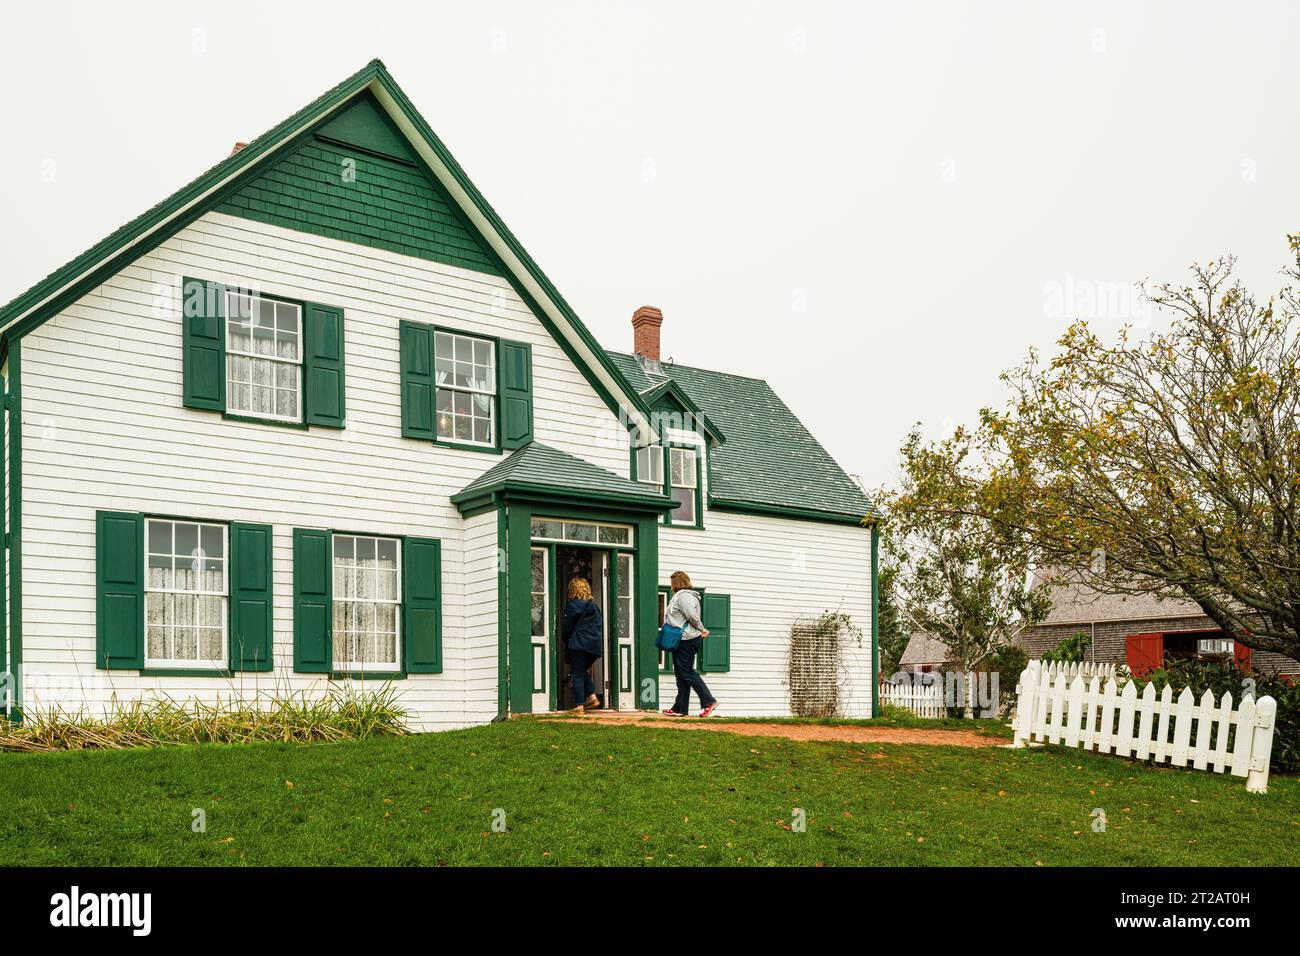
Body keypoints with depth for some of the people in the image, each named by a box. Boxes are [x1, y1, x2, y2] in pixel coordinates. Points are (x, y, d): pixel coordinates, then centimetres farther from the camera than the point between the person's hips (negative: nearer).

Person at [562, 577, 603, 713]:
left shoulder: (572, 605, -5)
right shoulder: (594, 606, 13)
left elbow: (568, 627, -3)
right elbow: (601, 625, 14)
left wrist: (566, 642, 11)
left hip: (579, 644, -6)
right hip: (594, 645, 6)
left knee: (577, 674, -2)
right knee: (585, 671, 21)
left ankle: (580, 705, -6)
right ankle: (592, 696, 6)